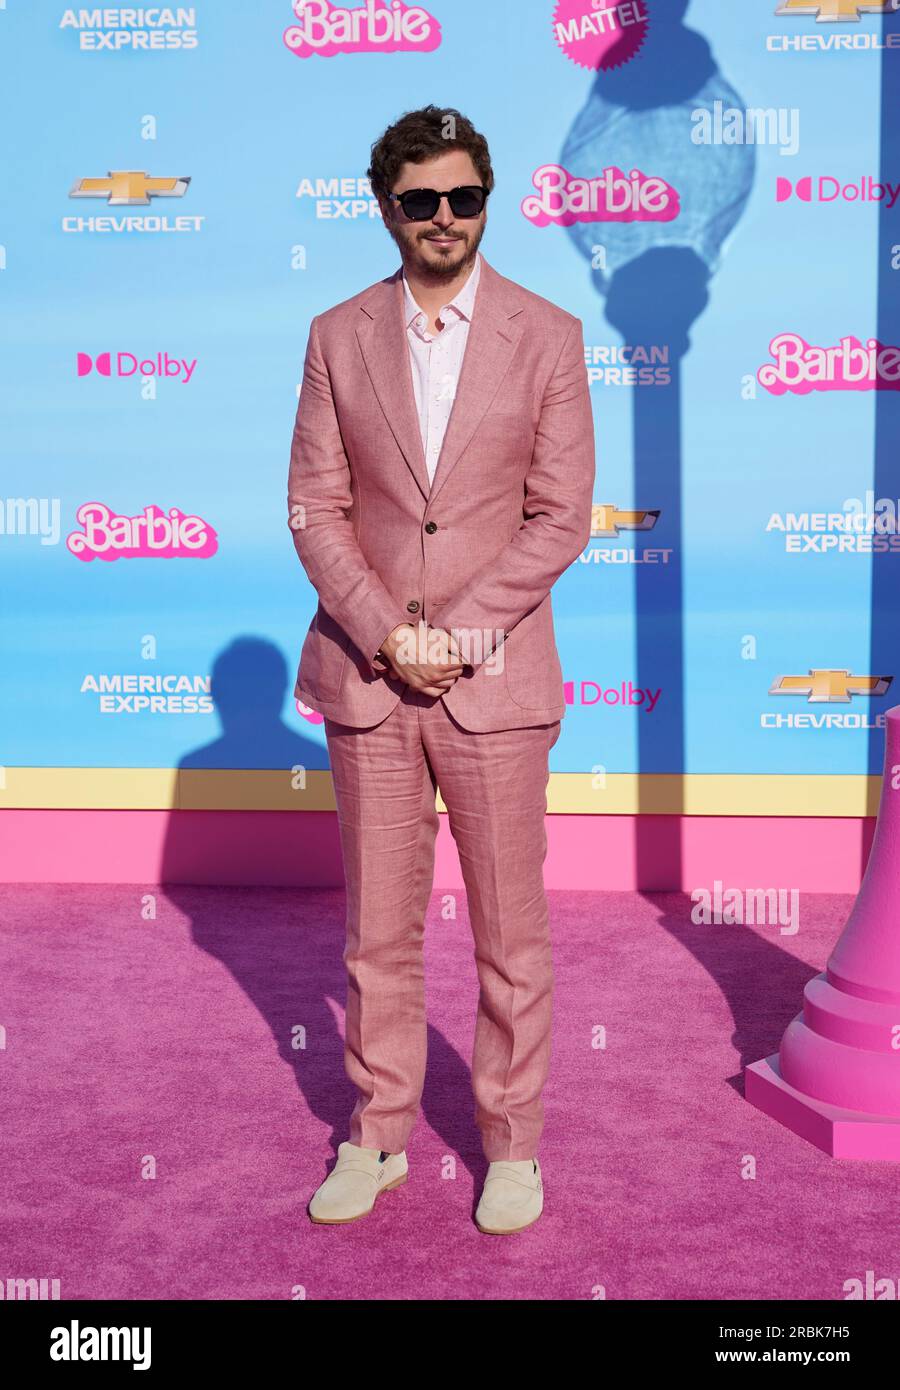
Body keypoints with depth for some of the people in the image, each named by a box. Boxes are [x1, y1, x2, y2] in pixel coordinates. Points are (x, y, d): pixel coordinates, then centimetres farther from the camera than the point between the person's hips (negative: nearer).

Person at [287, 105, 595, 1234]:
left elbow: (560, 517, -3)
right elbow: (314, 505, 3)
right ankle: (377, 1135, 27)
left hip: (493, 676, -1)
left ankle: (512, 1144, 24)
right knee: (378, 927, 11)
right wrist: (387, 632, -11)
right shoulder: (338, 337, 6)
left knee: (510, 930, 7)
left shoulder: (546, 336, 1)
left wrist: (450, 631, -12)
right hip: (365, 676, 2)